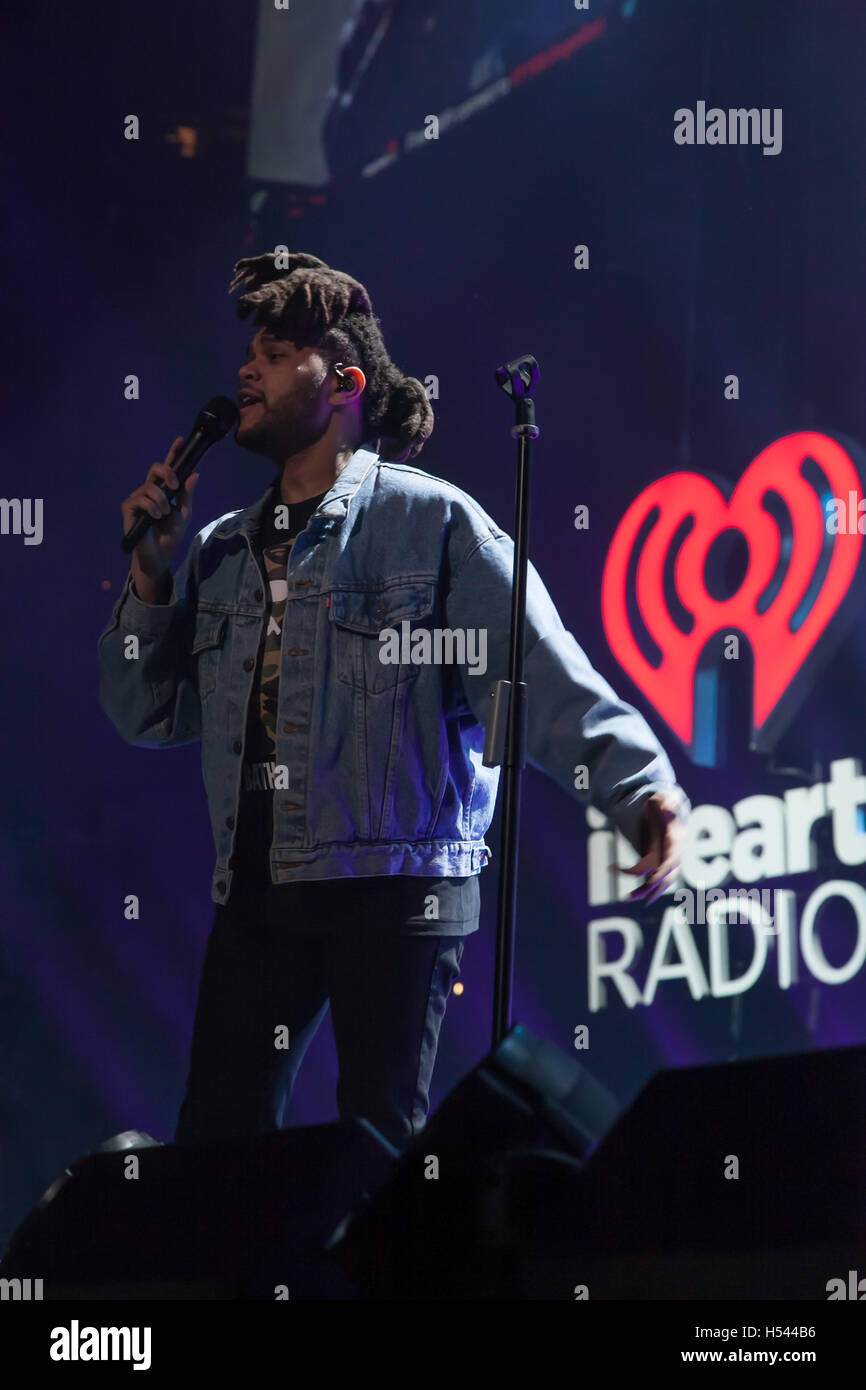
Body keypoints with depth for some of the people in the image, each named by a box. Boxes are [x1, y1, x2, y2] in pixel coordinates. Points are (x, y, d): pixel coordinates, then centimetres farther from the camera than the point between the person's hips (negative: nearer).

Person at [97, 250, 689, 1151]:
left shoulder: (432, 521, 0)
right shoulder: (222, 552, 17)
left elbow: (545, 678, -9)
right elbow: (149, 716, 18)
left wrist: (641, 787, -23)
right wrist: (150, 571, 6)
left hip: (394, 882, -5)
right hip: (255, 885, 5)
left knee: (380, 1143, -5)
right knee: (213, 1141, 4)